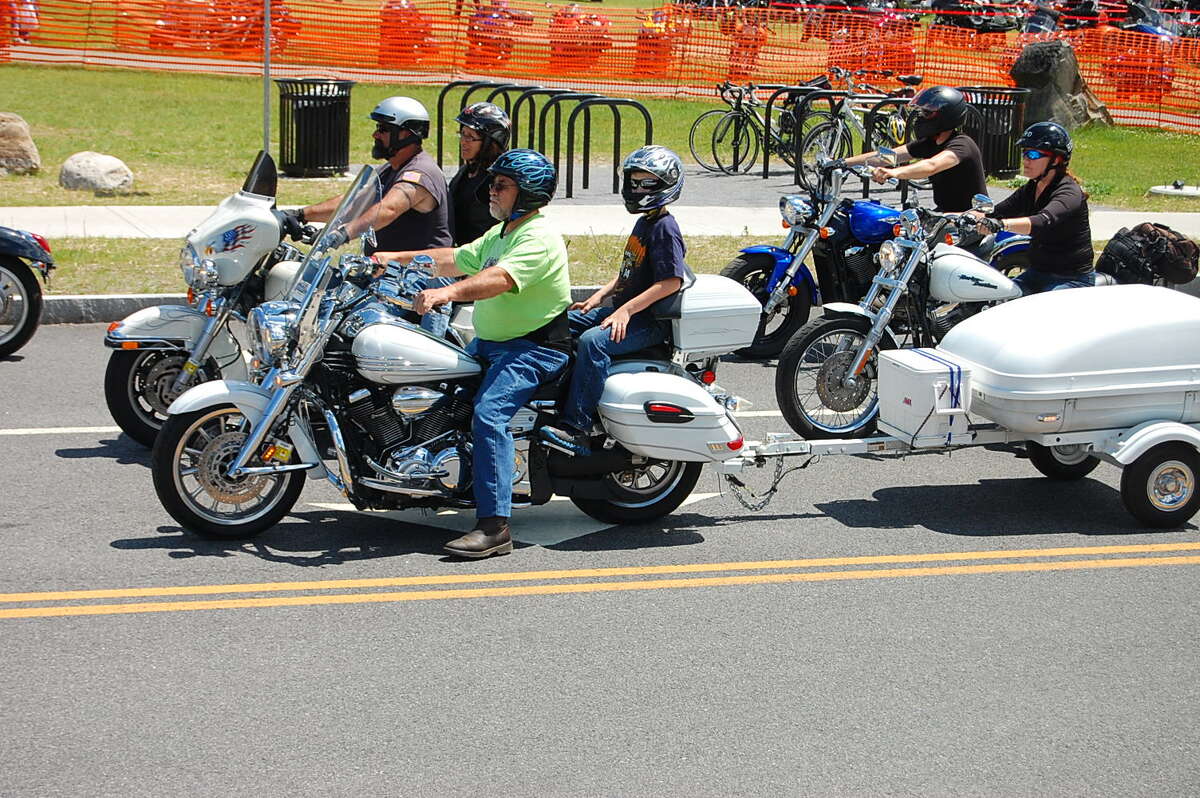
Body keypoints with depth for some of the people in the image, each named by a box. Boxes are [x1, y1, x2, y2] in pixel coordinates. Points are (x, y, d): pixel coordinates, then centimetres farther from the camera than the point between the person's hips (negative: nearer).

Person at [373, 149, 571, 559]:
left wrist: (447, 293, -45)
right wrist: (397, 258, 14)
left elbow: (501, 279, -32)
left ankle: (494, 525, -34)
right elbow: (456, 260, 22)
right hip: (489, 342, 11)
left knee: (488, 412, -30)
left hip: (535, 348, -11)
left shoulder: (539, 237, -15)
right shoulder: (499, 234, 19)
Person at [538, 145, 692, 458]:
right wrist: (598, 296, 11)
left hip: (650, 321, -11)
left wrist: (626, 310, -24)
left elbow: (671, 281, -22)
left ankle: (576, 428, -36)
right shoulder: (644, 222, 17)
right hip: (623, 309, 11)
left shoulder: (664, 227, -13)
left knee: (593, 341, -33)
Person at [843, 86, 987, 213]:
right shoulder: (930, 143, 7)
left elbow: (932, 166, -39)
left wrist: (895, 173, -54)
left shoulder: (961, 144, -20)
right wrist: (843, 162, 1)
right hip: (944, 213, 9)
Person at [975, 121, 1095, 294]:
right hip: (1037, 273, 8)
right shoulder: (1031, 189, 11)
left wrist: (1001, 224, -52)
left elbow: (1044, 222, -36)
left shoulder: (1069, 192, -17)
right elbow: (995, 213, 6)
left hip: (1072, 279, -8)